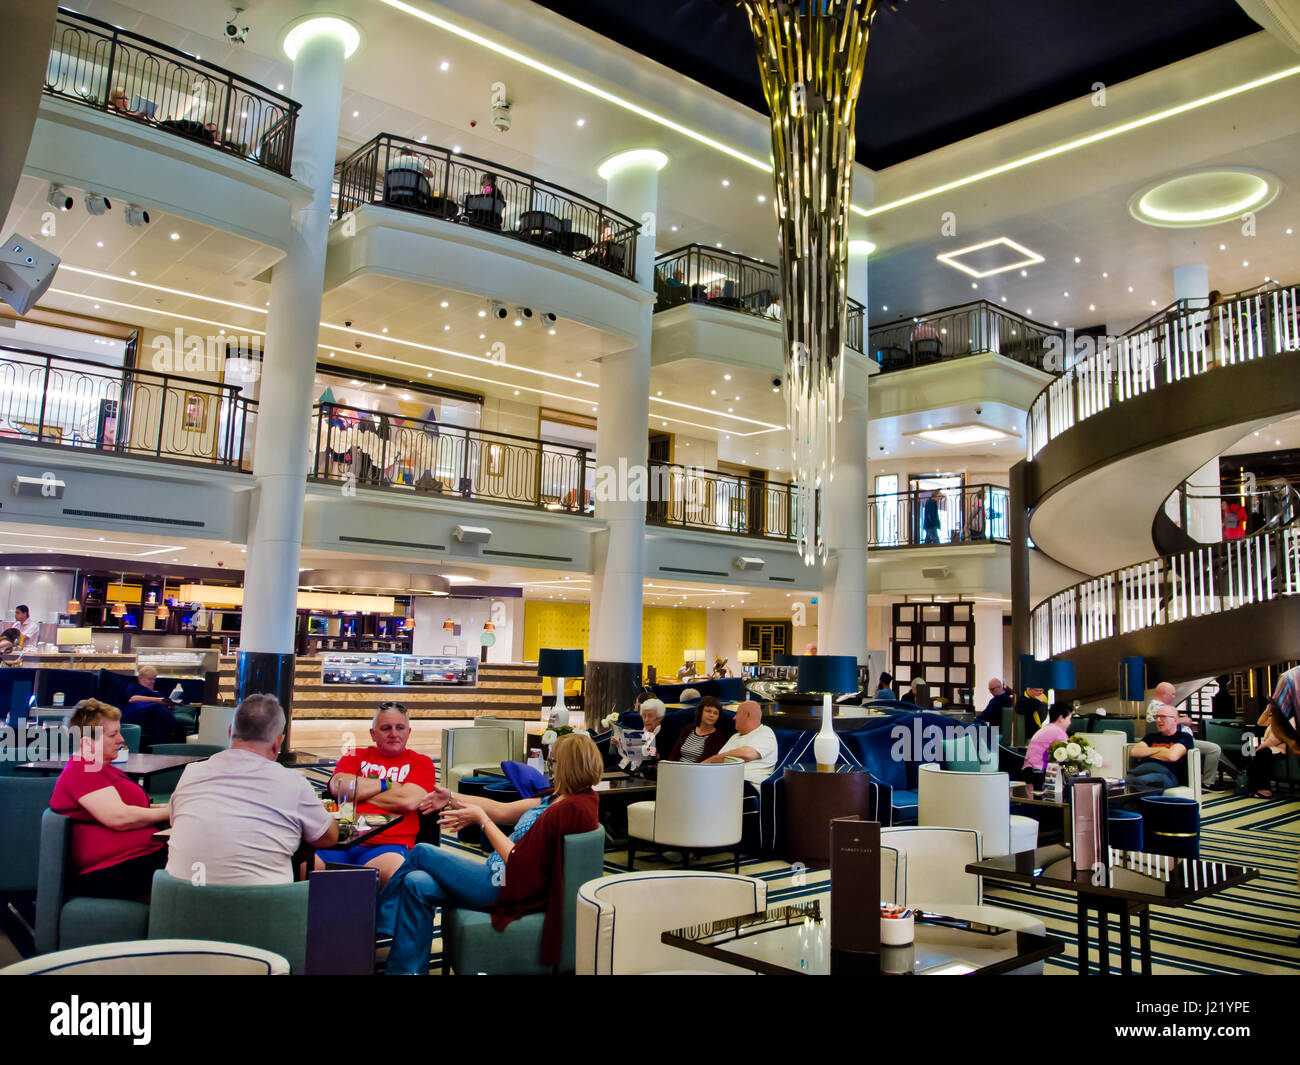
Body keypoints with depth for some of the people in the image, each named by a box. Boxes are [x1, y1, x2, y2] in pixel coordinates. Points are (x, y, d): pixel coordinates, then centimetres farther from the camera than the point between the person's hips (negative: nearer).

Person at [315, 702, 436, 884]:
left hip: (387, 845, -2)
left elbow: (408, 801, -3)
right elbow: (338, 787, 2)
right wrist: (386, 784, 3)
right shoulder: (355, 757, 23)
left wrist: (360, 792, 6)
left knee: (395, 871, -37)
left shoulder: (421, 762, 16)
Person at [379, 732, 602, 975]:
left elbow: (516, 861, -22)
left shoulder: (567, 809, -24)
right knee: (416, 884, 1)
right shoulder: (568, 798, 7)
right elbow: (504, 811, 12)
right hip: (503, 877, 9)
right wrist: (451, 799, 13)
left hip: (508, 891, -9)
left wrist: (481, 819, -12)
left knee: (420, 853, 2)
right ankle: (411, 969, 7)